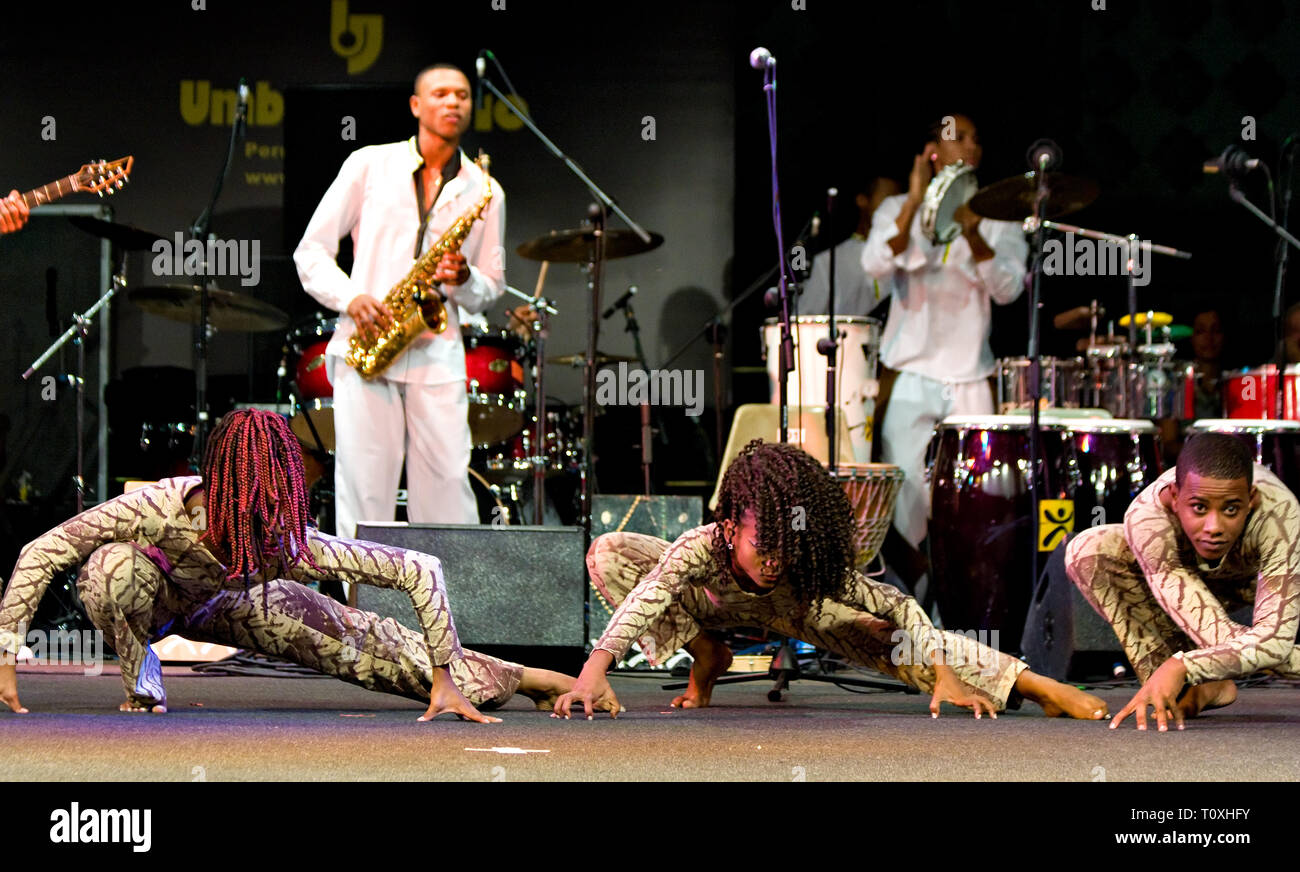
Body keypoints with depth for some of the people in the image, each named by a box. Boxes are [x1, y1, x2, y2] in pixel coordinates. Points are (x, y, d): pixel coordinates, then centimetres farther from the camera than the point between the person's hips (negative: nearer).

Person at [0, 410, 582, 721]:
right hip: (155, 598, -2)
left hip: (233, 606, 2)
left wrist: (444, 679, -28)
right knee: (114, 565, -38)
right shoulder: (162, 508, -44)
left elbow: (422, 571, -30)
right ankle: (141, 683, -8)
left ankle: (536, 680, 18)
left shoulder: (292, 545, -37)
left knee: (370, 645, -1)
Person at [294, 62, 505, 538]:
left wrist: (464, 280, -6)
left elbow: (492, 288, 17)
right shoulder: (369, 165, 7)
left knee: (448, 489, -5)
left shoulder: (484, 192, 13)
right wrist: (350, 298, -9)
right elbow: (311, 251, 8)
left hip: (437, 354, 1)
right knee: (364, 493, -4)